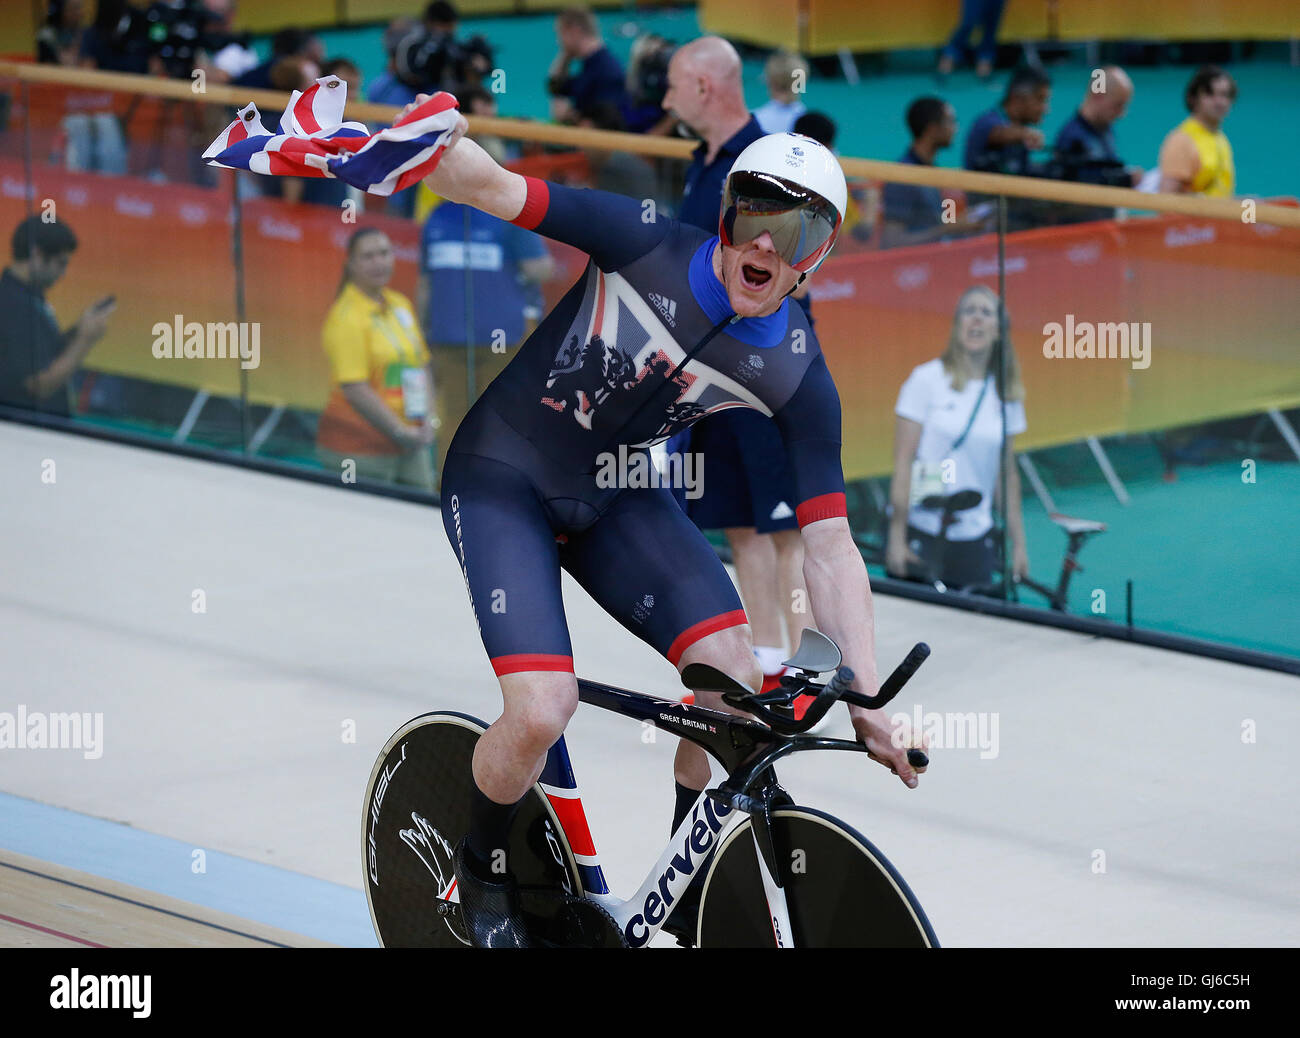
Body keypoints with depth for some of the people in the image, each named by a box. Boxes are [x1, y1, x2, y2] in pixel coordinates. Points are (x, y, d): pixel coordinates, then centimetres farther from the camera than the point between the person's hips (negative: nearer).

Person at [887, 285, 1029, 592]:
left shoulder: (1006, 395, 9)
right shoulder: (927, 380, -2)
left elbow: (1007, 473, 14)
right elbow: (902, 463, -4)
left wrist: (1018, 543, 11)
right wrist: (896, 537, -9)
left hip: (974, 543, 3)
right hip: (921, 533, -3)